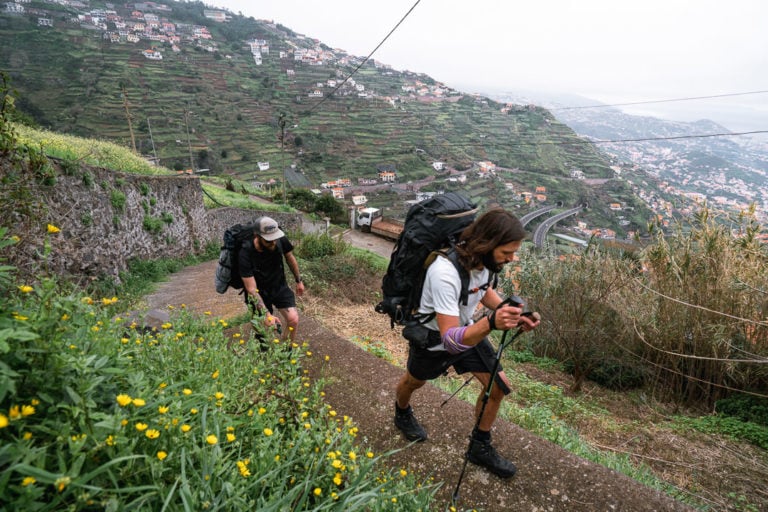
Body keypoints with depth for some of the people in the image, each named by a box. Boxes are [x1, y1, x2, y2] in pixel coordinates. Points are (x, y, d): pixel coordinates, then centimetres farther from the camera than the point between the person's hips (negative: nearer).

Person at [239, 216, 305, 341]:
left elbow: (290, 257, 0)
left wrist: (299, 280, 12)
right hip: (259, 292, -2)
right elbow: (251, 289, -29)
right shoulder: (246, 254, -32)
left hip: (279, 286, 2)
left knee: (293, 319, -14)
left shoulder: (281, 240, -24)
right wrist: (266, 314, -37)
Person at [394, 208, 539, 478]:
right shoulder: (446, 273, -43)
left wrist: (514, 315, -12)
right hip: (433, 339, -5)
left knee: (498, 385, 2)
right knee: (414, 381, 24)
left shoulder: (483, 258, -20)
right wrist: (491, 322, -60)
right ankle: (402, 415, 59)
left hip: (468, 329, 6)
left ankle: (480, 447, 26)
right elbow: (451, 339, -43)